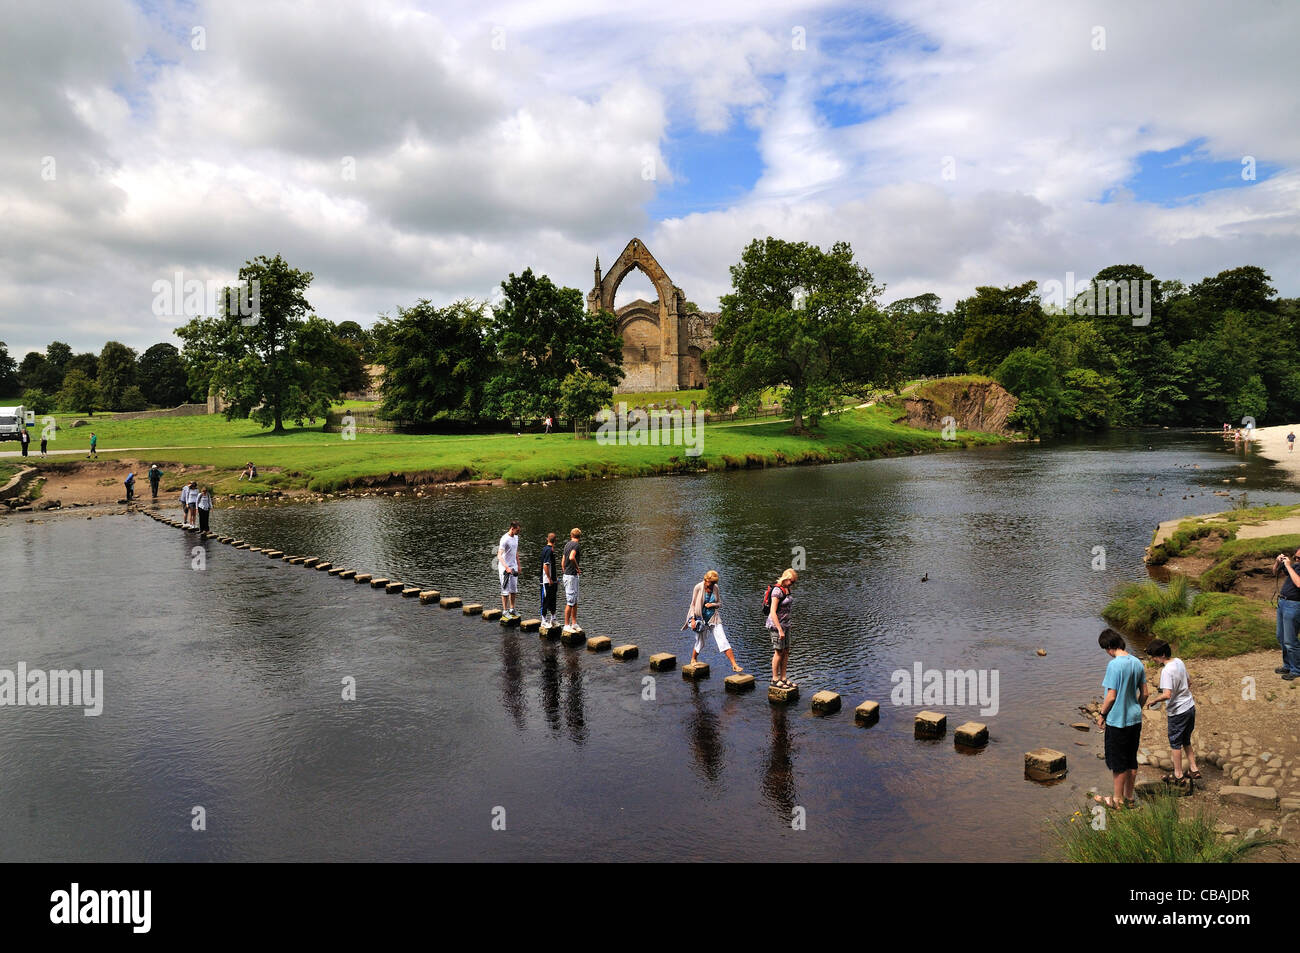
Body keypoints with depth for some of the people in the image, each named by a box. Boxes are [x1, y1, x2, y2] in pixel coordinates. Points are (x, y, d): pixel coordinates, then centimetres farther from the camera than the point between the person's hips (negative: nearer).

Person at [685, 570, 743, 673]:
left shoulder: (715, 588, -2)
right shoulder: (698, 588, -12)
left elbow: (720, 602, 8)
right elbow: (693, 604, -6)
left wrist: (712, 604, -14)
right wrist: (693, 619, -13)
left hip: (713, 618, 3)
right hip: (700, 618, -2)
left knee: (723, 641, -6)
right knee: (700, 643, 6)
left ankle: (734, 665, -7)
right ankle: (693, 660, 36)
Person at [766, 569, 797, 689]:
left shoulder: (787, 589, 7)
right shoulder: (777, 590, -20)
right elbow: (773, 612, -23)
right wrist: (780, 630, -24)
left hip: (785, 623, 9)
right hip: (776, 624, -9)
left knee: (786, 652, 11)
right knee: (779, 652, -1)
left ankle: (783, 678, 19)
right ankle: (775, 679, 10)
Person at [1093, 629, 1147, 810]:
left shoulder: (1114, 665, -21)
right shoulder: (1138, 663, 2)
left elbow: (1111, 696, -19)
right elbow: (1144, 693, 8)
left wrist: (1101, 714, -6)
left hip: (1118, 721, -7)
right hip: (1135, 720, 7)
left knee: (1118, 763, 6)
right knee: (1131, 761, 17)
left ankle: (1117, 799, 17)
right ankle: (1129, 797, 28)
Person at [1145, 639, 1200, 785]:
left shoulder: (1167, 670, -25)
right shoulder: (1179, 662, 2)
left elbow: (1167, 695, -33)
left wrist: (1155, 700, -13)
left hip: (1178, 712, -8)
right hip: (1190, 707, 8)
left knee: (1175, 743, 8)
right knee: (1186, 741, 23)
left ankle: (1178, 775, 20)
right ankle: (1193, 770, 30)